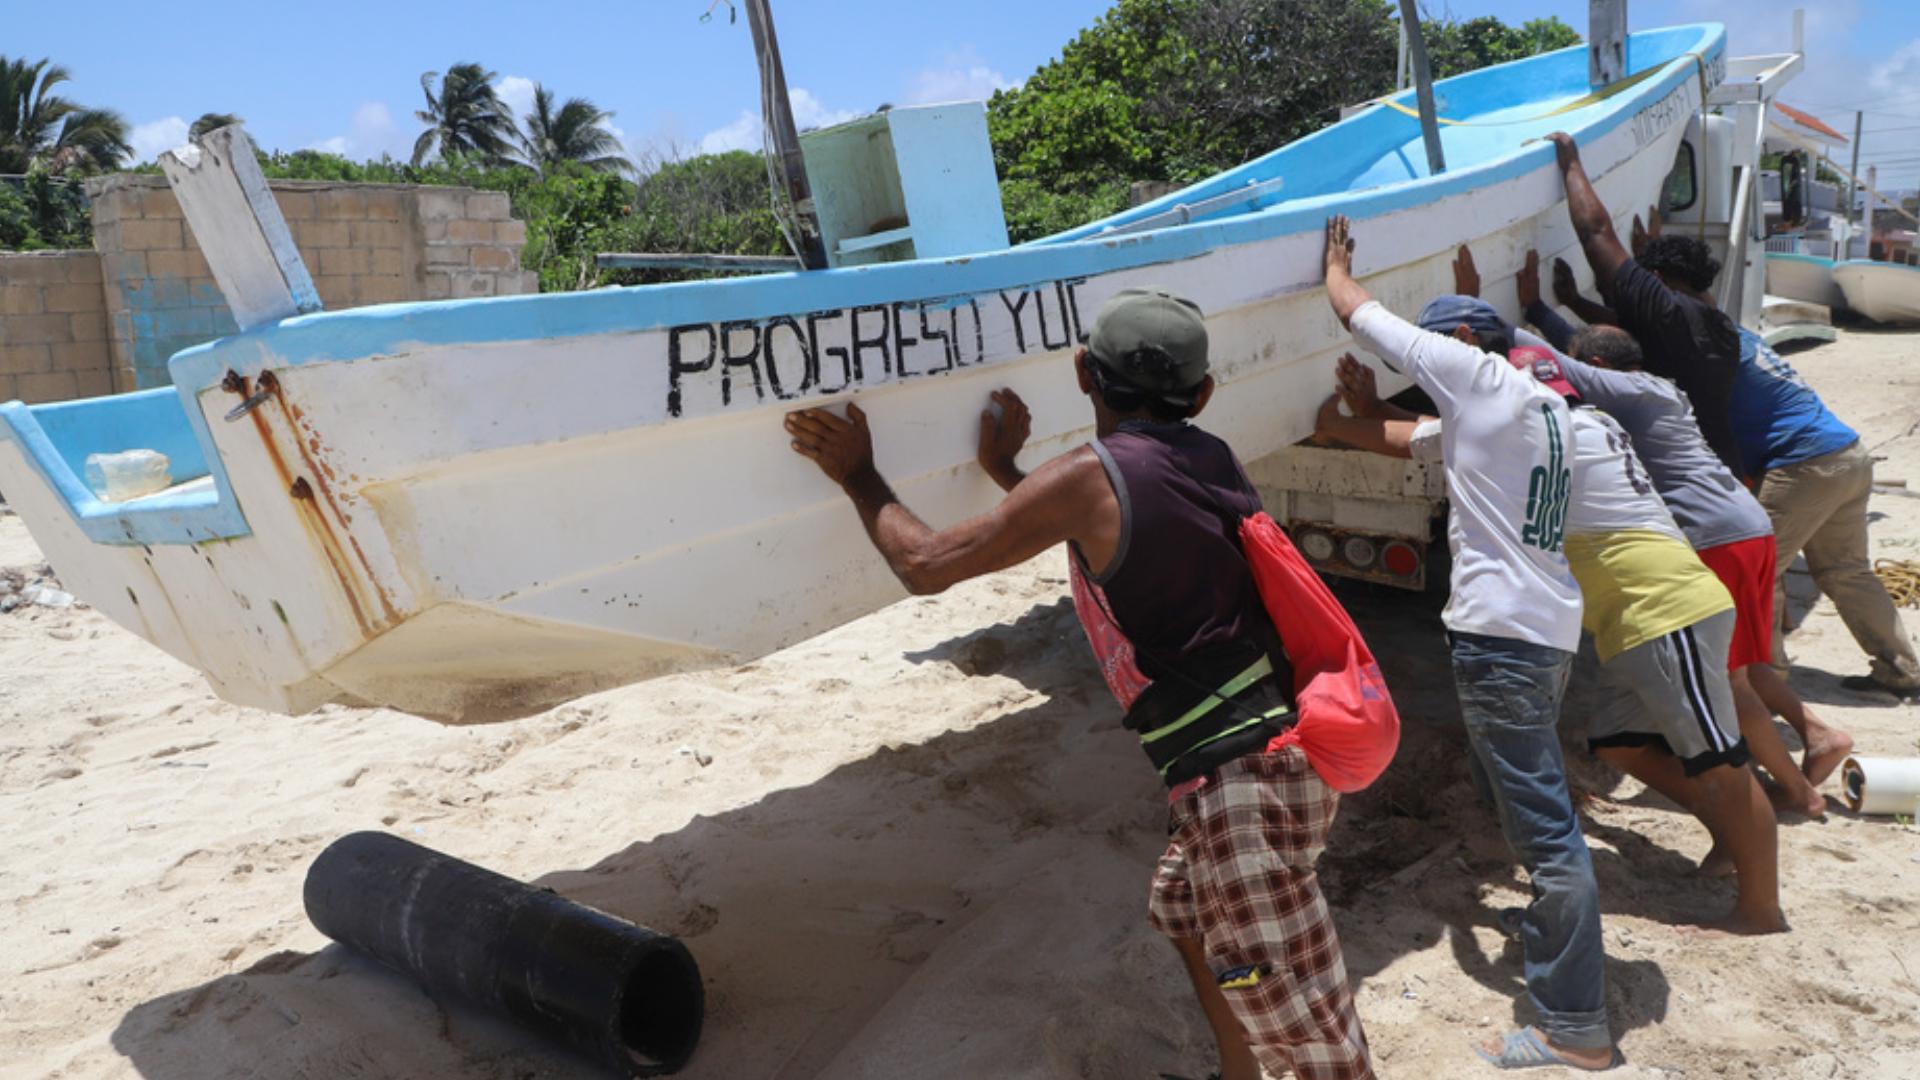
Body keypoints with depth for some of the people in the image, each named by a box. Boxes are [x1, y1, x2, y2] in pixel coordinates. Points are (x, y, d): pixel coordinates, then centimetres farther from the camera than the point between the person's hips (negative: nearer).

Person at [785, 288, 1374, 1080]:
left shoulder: (1092, 475, -15)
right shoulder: (1210, 459, 7)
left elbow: (925, 565, -9)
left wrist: (858, 477, 5)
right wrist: (1006, 474, 28)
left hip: (1238, 780, -9)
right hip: (1277, 750, 9)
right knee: (1184, 910, 31)